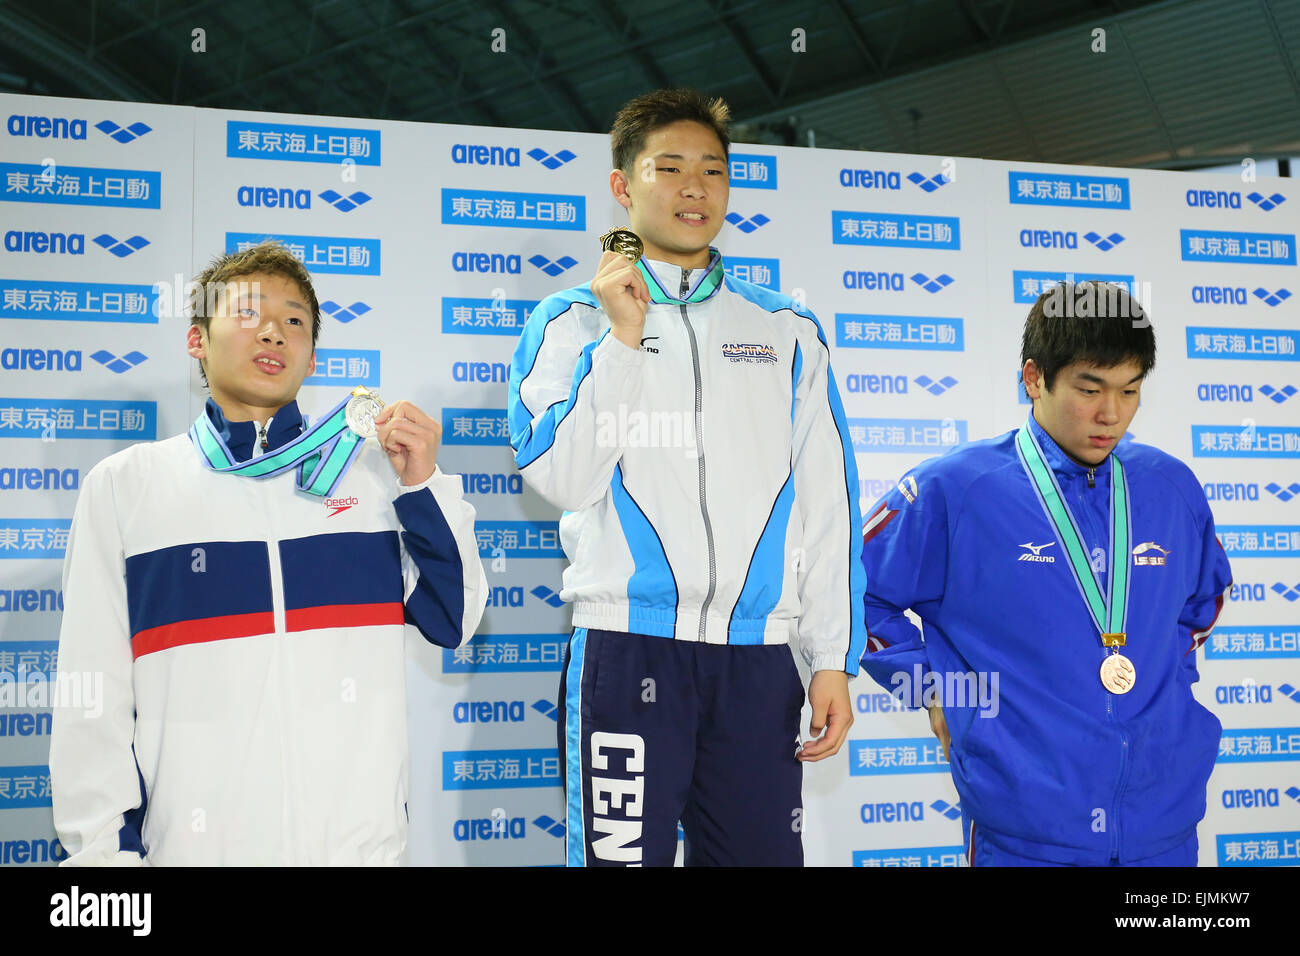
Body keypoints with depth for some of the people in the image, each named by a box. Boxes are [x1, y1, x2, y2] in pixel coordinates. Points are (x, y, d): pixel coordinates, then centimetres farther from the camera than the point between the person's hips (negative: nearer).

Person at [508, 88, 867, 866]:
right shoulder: (575, 321, 7)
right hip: (627, 648, -2)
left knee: (762, 851, 6)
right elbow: (560, 476, -7)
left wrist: (835, 658, 4)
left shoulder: (787, 330, 13)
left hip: (758, 657, 3)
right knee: (625, 852, 0)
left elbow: (827, 502, 10)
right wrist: (622, 337, -10)